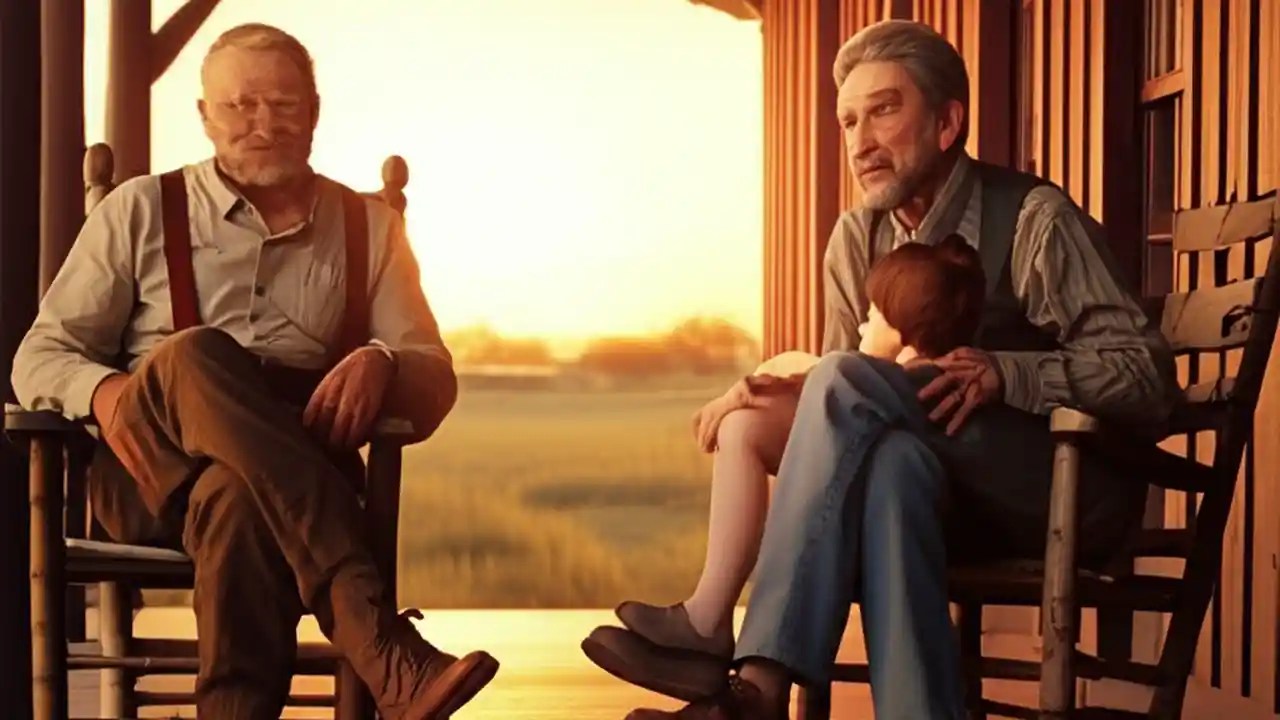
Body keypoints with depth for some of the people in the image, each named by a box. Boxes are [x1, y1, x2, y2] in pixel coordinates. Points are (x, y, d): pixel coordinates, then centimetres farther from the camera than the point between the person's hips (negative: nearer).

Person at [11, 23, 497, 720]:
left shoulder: (369, 227, 18)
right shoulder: (139, 212, 15)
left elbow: (436, 387, 12)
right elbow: (39, 357, 11)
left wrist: (382, 363, -15)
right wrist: (105, 390, -15)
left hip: (297, 485, 0)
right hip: (147, 476, 0)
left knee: (238, 499, -39)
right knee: (192, 357, -36)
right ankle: (383, 648, -50)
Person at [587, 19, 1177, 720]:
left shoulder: (1034, 218, -9)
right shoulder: (857, 240, 8)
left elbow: (1149, 374, -15)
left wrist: (1005, 372, -29)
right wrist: (785, 398, -11)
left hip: (1073, 489, -4)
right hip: (965, 507, 5)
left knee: (846, 382, -27)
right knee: (892, 461, -34)